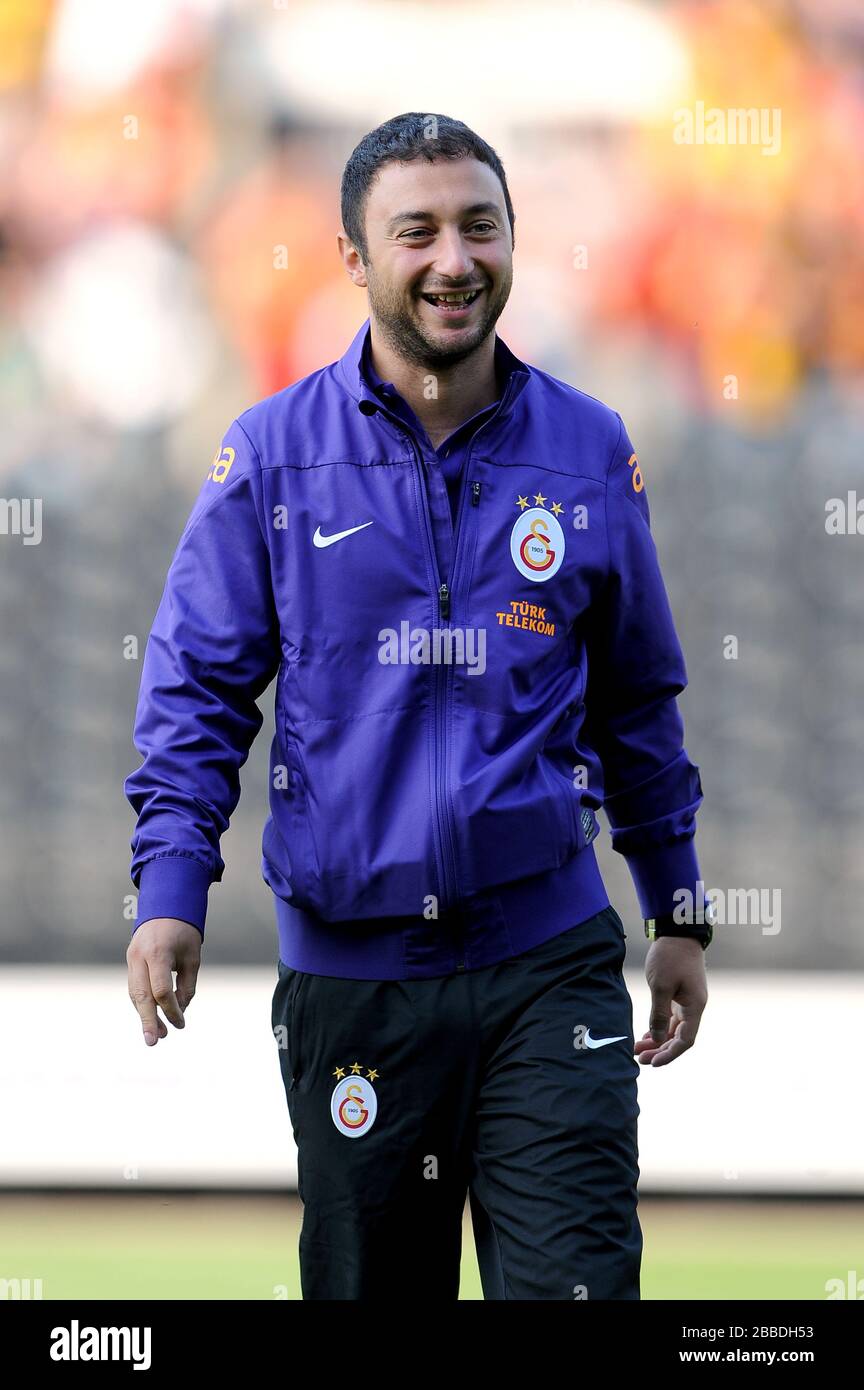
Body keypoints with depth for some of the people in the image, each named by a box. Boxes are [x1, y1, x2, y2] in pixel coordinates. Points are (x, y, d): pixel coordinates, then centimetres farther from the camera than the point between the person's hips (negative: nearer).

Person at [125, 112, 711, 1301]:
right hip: (349, 969, 0)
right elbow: (197, 689, 0)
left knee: (576, 1283, -9)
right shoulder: (274, 455, 0)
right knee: (370, 1287, 11)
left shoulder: (589, 450, 4)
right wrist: (169, 892, -13)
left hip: (548, 957, 0)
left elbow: (640, 701, 13)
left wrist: (680, 914, 15)